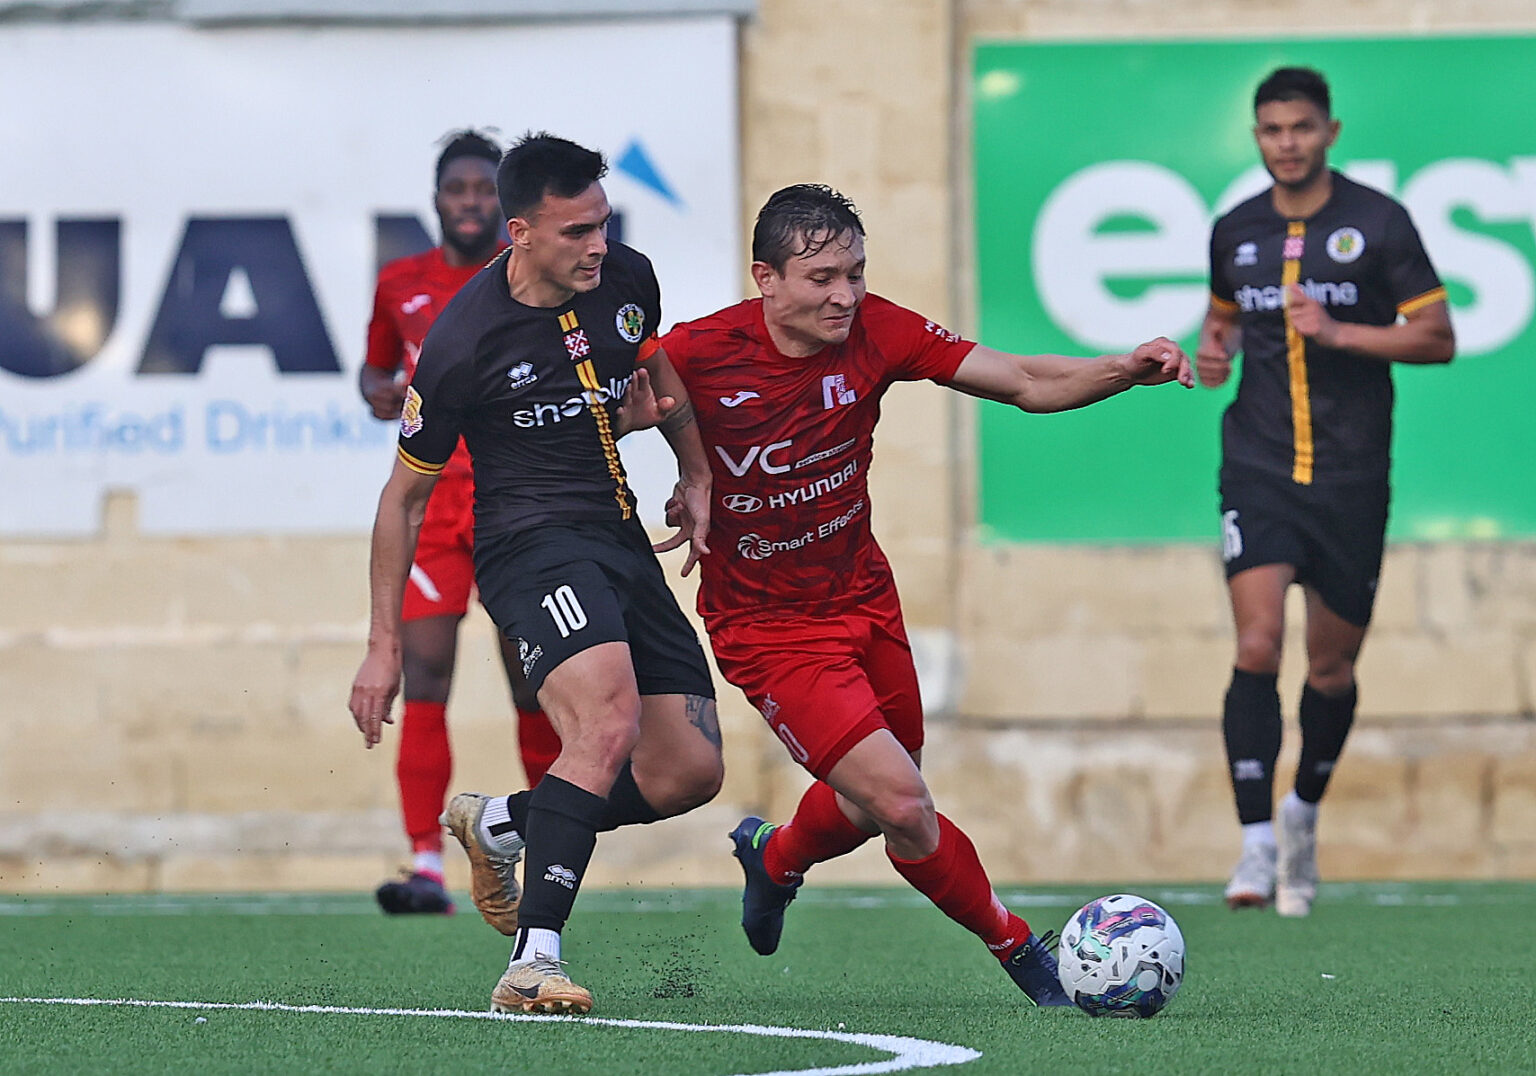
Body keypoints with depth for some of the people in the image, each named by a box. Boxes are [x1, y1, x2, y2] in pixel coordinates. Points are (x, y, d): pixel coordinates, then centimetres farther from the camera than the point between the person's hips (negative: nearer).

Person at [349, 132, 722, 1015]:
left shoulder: (628, 279, -1)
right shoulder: (464, 343, -17)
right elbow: (406, 492, -5)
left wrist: (698, 477, 19)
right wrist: (384, 644, -4)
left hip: (624, 544, 7)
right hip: (533, 544, -7)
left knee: (690, 773, 1)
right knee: (609, 718, -32)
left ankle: (500, 824, 23)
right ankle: (533, 965, -36)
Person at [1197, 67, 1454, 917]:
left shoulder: (1377, 223, -3)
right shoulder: (1236, 232, 7)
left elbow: (1438, 337, -4)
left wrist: (1339, 332, -17)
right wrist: (1213, 349, 3)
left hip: (1351, 473, -1)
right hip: (1258, 468, 1)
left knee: (1332, 668, 8)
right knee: (1257, 647, -17)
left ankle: (1304, 812, 34)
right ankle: (1256, 845, -15)